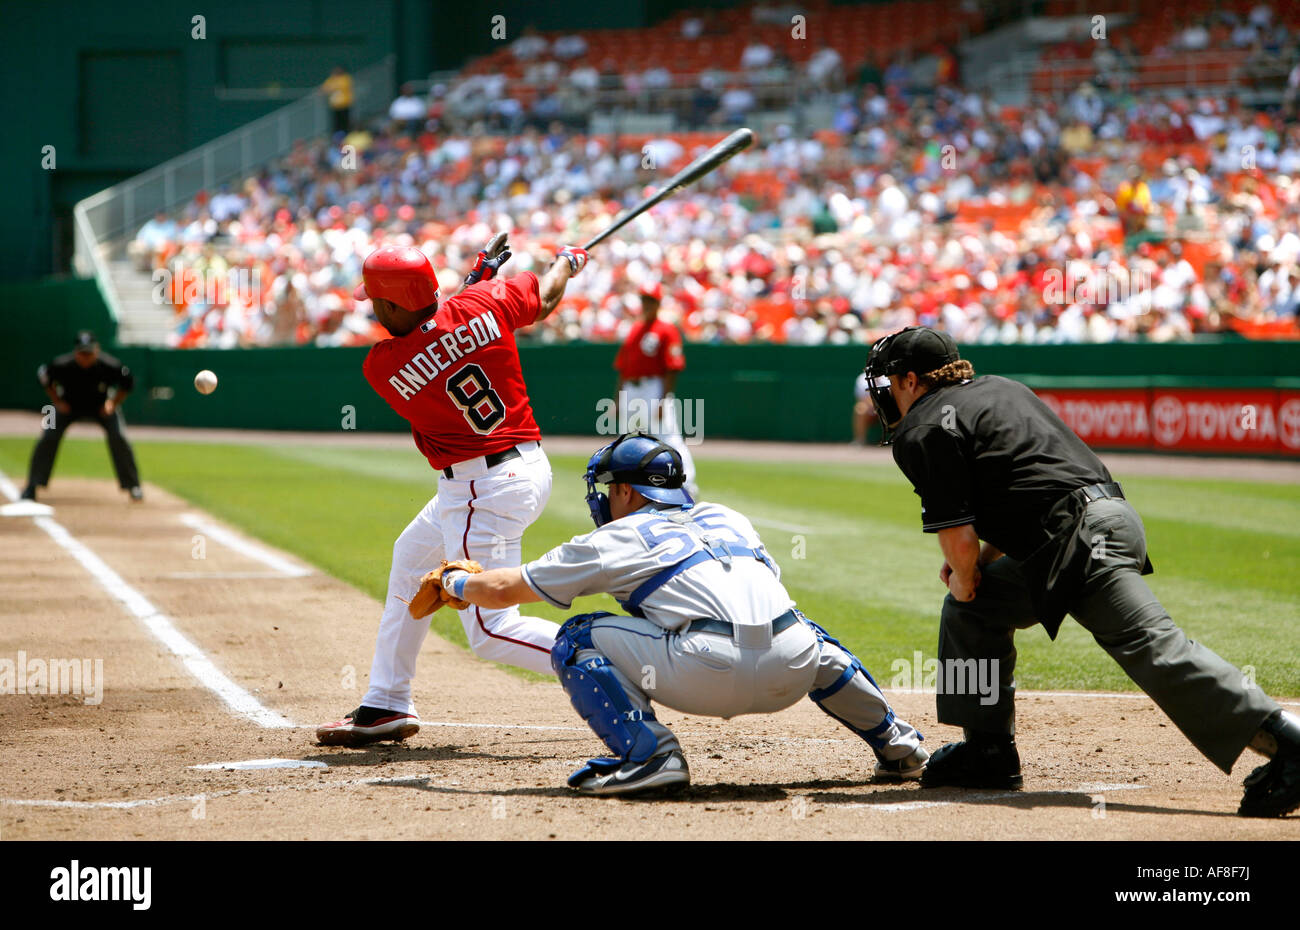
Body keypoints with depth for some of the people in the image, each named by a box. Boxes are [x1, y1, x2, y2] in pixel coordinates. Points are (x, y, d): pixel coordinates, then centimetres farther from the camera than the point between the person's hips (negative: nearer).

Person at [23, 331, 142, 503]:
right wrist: (57, 402, -9)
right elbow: (43, 375, -7)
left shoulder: (109, 365, -31)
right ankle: (32, 487, -3)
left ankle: (133, 486, -1)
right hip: (69, 405, 0)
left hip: (101, 405, 0)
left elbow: (128, 382, -9)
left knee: (118, 437, -18)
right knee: (48, 438, -15)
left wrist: (113, 403, -14)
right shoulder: (62, 365, -31)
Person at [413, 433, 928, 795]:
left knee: (577, 640, 11)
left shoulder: (615, 539, 17)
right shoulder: (728, 518, 30)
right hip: (792, 672, 6)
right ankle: (896, 743, 29)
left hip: (711, 673, -5)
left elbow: (505, 588, 23)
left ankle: (646, 752, -8)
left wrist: (454, 582, 43)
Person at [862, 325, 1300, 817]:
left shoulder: (920, 432, 0)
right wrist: (980, 562, 25)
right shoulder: (1000, 389, 28)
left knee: (1151, 645, -21)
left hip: (1083, 537, -10)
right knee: (973, 609, 24)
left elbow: (958, 537, -7)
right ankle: (989, 753, 26)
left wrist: (966, 578, 14)